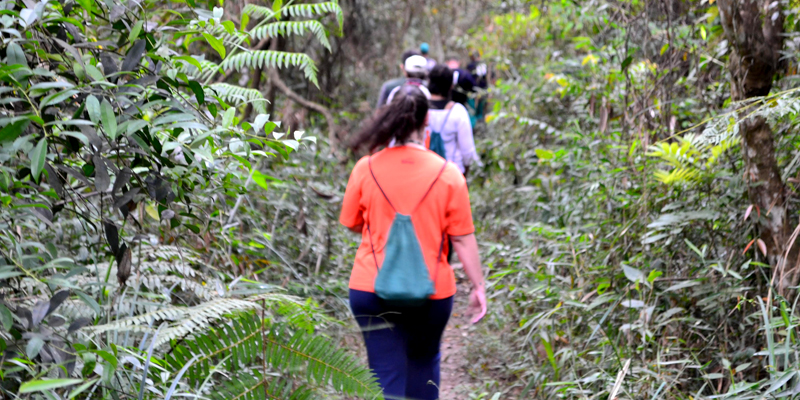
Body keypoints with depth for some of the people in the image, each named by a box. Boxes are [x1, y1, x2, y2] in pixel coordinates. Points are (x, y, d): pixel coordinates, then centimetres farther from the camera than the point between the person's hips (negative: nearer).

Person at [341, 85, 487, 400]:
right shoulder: (448, 173, -8)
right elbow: (463, 238, -5)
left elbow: (351, 224, 7)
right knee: (424, 362, 24)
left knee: (386, 374, 5)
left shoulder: (366, 168, -6)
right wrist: (478, 286, 4)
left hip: (371, 291, 0)